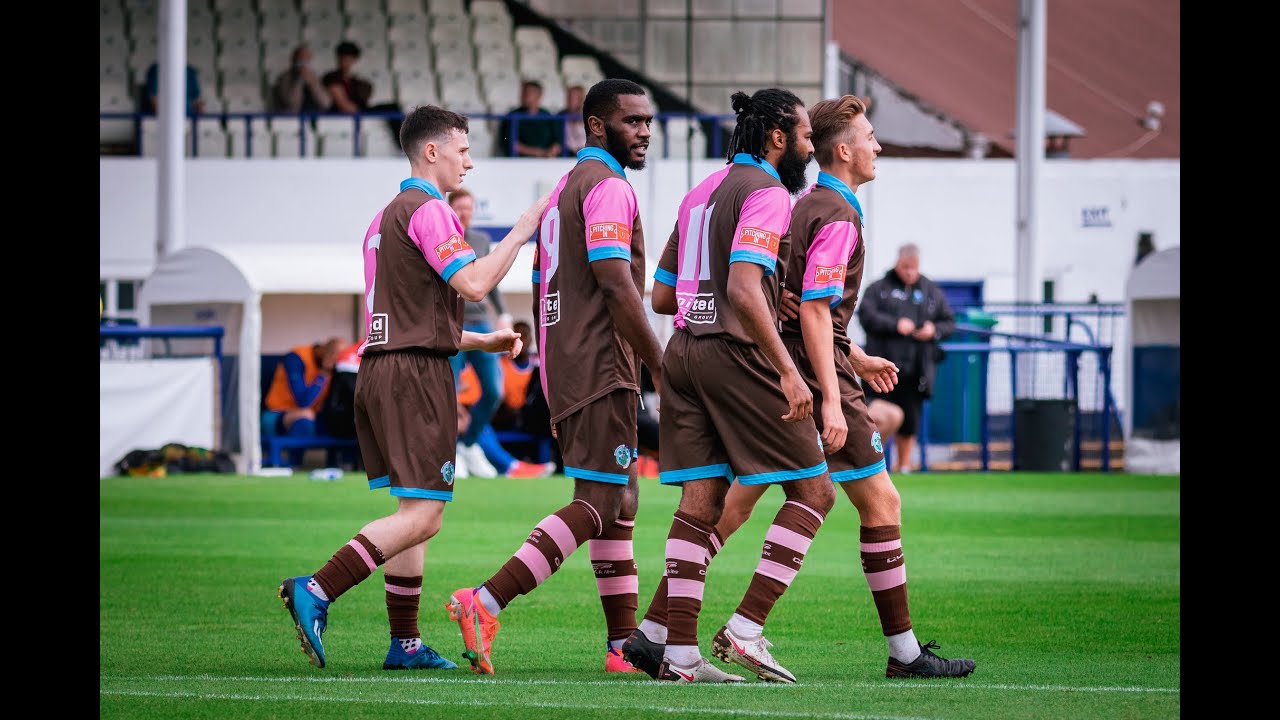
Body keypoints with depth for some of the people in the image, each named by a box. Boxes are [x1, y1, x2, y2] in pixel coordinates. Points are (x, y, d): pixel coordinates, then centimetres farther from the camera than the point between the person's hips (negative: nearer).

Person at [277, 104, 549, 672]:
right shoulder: (427, 210, -8)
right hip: (415, 375, -10)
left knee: (415, 515, 11)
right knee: (421, 515, -13)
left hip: (379, 370, 10)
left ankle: (404, 642, 9)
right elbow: (472, 283, -20)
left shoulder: (387, 216, 23)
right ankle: (316, 591, -23)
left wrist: (482, 342, 24)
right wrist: (521, 232, -10)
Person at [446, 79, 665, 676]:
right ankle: (486, 603, -23)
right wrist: (662, 368, -18)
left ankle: (625, 645, 12)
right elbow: (618, 286, -20)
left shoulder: (562, 191, 21)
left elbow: (542, 297, 23)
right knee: (598, 504, -13)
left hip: (562, 373, 10)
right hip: (601, 370, -10)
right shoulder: (607, 186, -10)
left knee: (620, 504, 12)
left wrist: (556, 399, 24)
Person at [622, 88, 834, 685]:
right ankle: (745, 629, -9)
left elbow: (662, 296, 22)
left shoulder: (703, 191, 19)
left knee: (701, 500, 6)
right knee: (813, 491, -1)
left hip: (684, 348, 9)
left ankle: (676, 649, -2)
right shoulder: (767, 192, -8)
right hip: (737, 352, -9)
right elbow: (744, 287, -22)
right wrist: (788, 371, -24)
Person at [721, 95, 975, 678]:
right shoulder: (837, 218, -13)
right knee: (881, 501, -2)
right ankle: (904, 651, 0)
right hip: (814, 376, -10)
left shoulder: (807, 207, 17)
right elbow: (813, 312, -20)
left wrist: (855, 358, 34)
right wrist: (831, 400, -23)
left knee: (736, 503, 6)